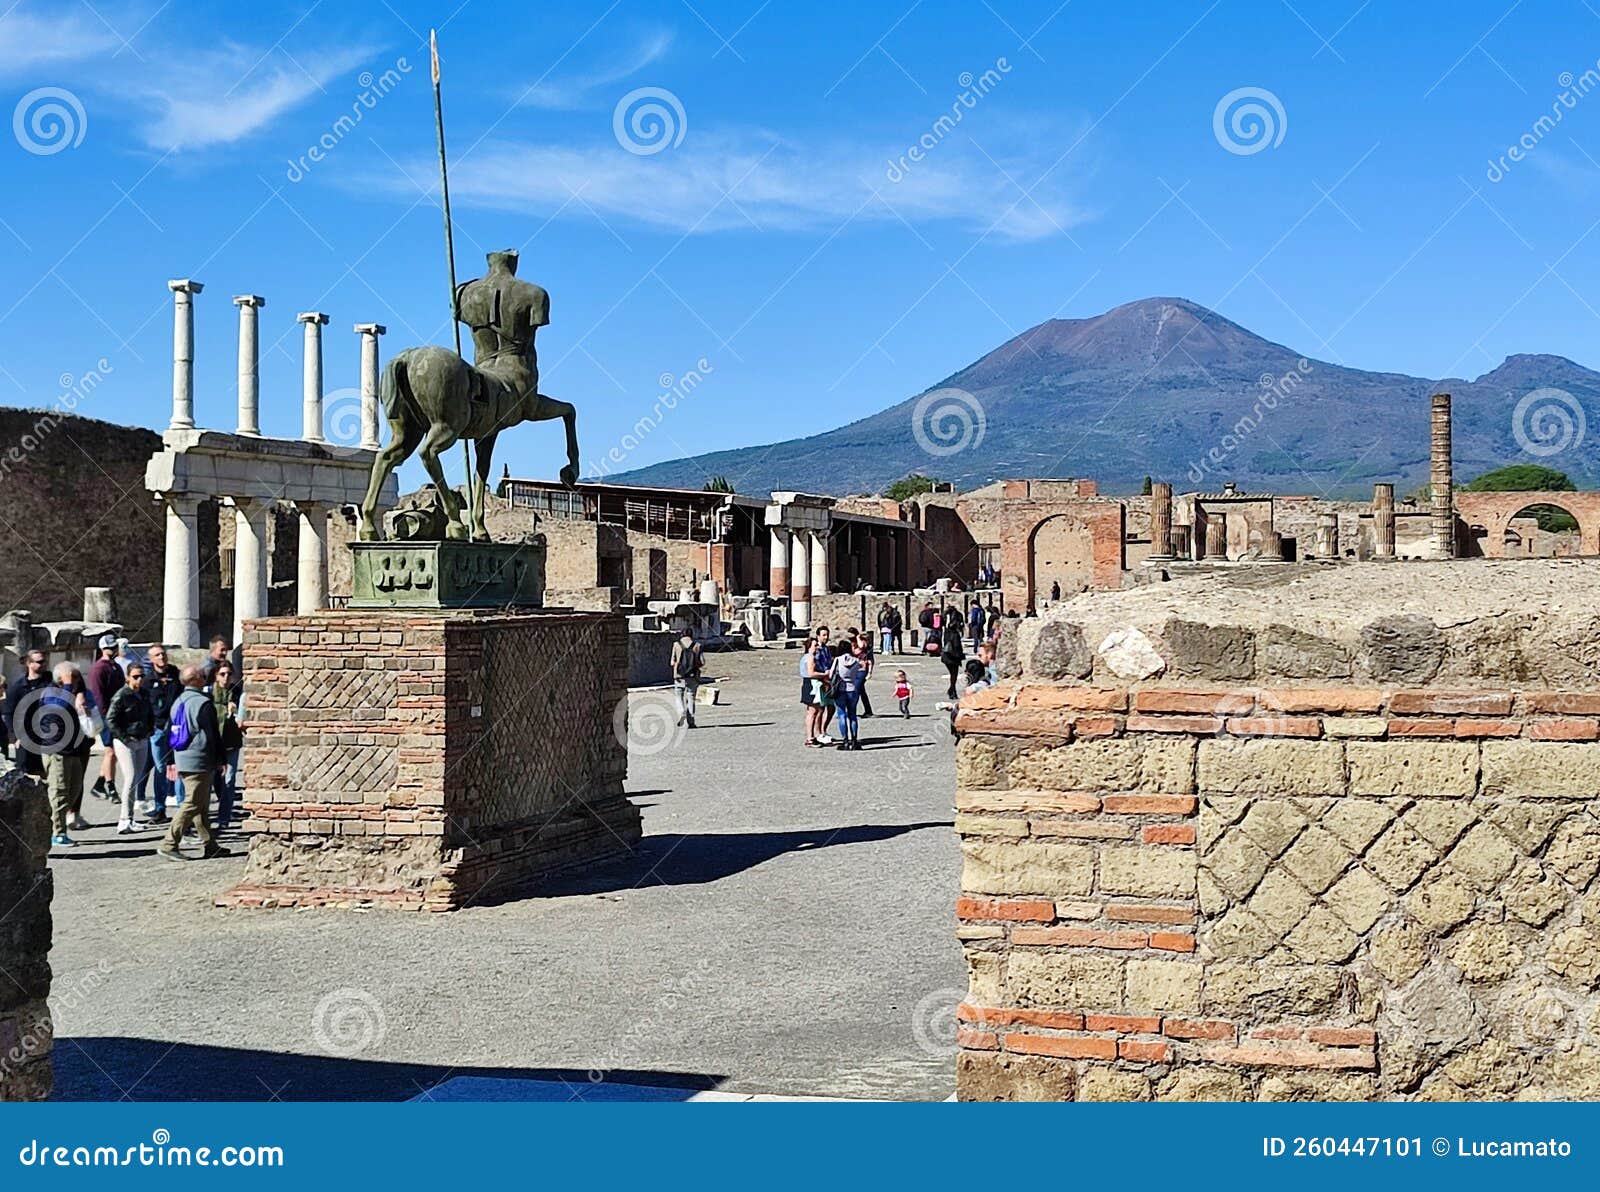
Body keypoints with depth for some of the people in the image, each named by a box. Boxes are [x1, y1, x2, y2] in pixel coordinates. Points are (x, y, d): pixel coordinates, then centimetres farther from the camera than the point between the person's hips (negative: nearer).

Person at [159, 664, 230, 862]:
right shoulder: (202, 703, -14)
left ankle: (209, 845, 19)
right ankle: (169, 844, -7)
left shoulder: (178, 702, 12)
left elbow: (171, 733, 16)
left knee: (202, 805, 15)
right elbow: (212, 735, -11)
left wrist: (174, 761, 20)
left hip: (182, 761, 9)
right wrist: (219, 760, -2)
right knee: (193, 804, -5)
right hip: (199, 762, -9)